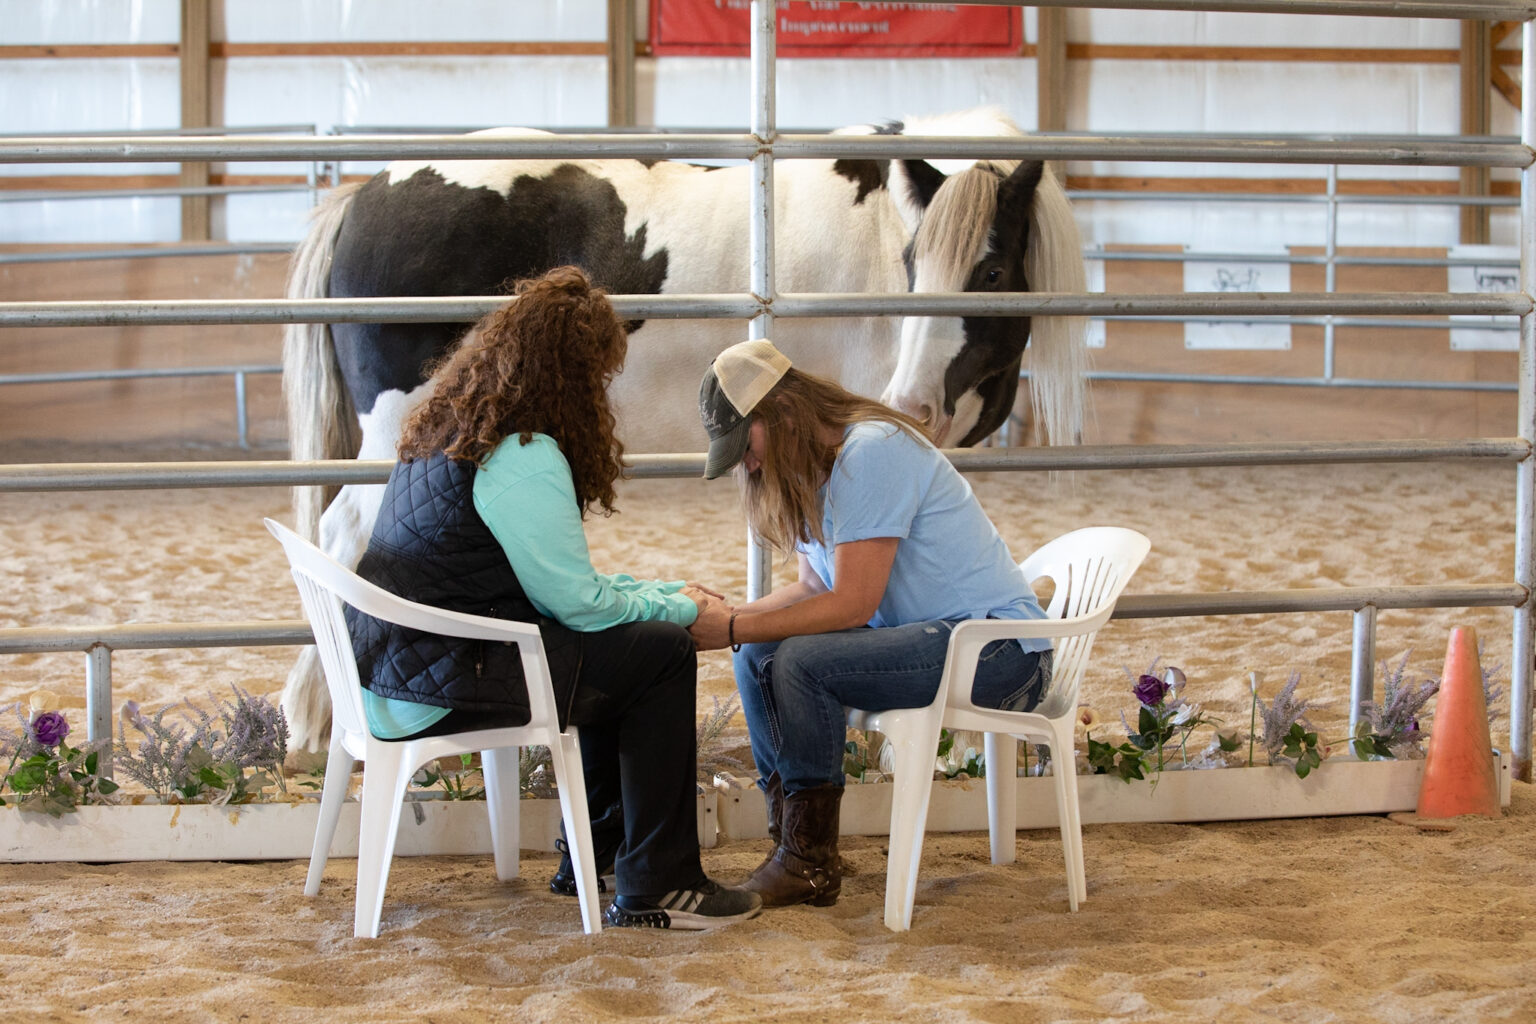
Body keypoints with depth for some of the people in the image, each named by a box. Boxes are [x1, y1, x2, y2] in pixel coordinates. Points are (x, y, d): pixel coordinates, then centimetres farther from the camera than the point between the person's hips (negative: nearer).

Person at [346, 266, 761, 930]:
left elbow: (553, 578, 19)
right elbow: (575, 602, -14)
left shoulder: (453, 429, 14)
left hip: (393, 665, 10)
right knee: (661, 655, -6)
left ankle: (594, 855, 26)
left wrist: (664, 594, 15)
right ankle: (655, 889, -2)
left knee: (622, 645, 20)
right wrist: (681, 609, 2)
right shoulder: (524, 458, -18)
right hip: (437, 688, -10)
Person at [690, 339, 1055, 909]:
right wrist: (729, 616, -3)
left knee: (800, 662, -25)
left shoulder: (870, 453, -19)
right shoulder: (812, 468, 10)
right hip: (923, 631, 10)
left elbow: (851, 604, -22)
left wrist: (730, 631, -20)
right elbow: (815, 589, 13)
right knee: (758, 655, -1)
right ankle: (790, 834, -2)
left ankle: (811, 863, -14)